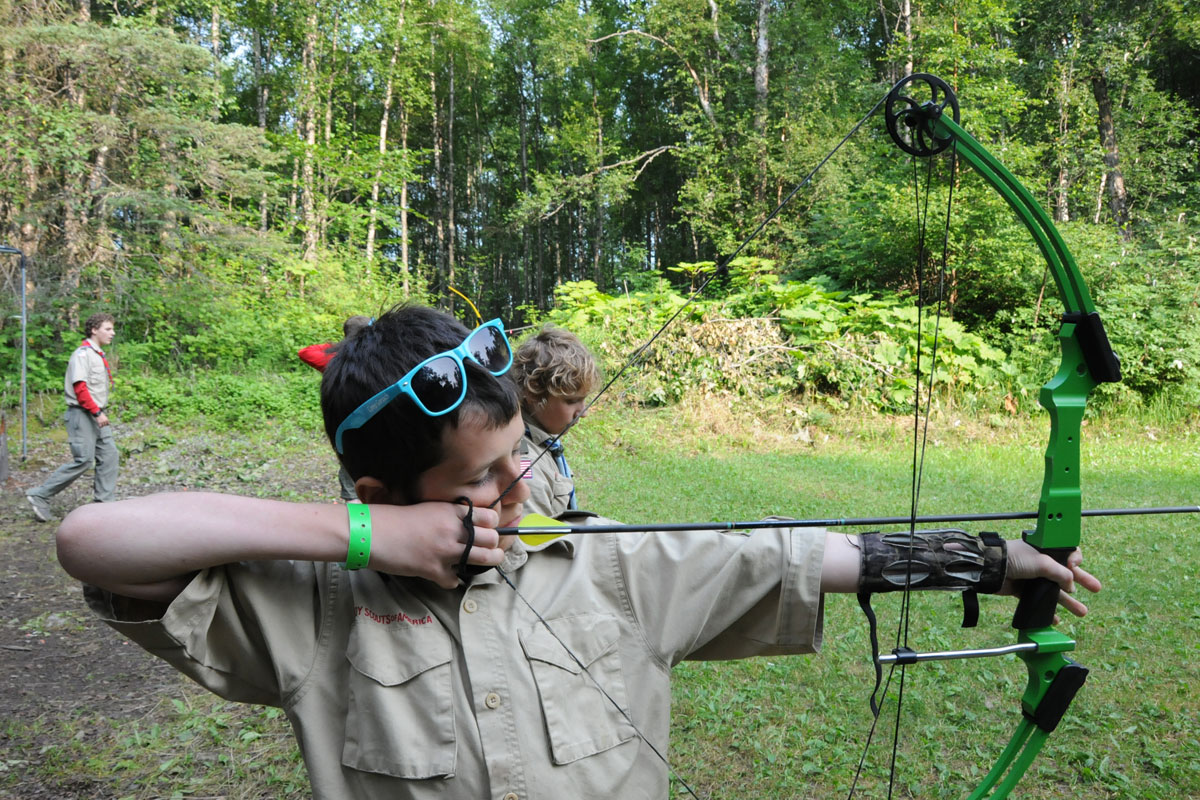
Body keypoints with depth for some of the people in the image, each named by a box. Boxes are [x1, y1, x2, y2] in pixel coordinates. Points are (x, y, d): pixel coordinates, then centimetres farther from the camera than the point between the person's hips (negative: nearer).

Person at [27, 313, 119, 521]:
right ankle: (40, 496, 3)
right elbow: (80, 388, -20)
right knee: (83, 460, -9)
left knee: (109, 455, 5)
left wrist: (102, 412, 12)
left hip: (97, 414, 9)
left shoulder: (98, 355, 15)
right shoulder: (83, 354, -13)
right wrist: (97, 412, -22)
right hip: (83, 415, -9)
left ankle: (105, 502, 9)